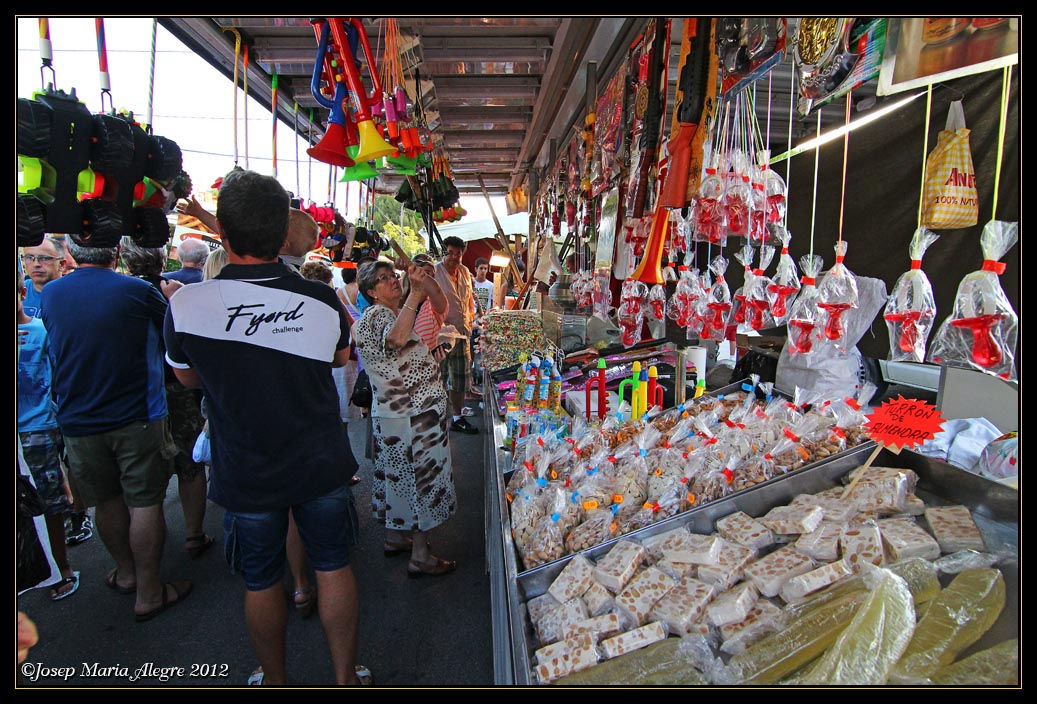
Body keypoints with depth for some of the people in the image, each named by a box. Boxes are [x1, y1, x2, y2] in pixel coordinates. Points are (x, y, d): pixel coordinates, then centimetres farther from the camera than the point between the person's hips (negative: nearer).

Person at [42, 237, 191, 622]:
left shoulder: (49, 295, 0)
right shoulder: (138, 291, -14)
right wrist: (173, 298, 19)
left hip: (78, 423, 4)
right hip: (137, 418, -4)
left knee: (107, 501, 19)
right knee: (145, 503, 5)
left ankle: (126, 572, 38)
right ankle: (148, 593, 14)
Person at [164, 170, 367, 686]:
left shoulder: (186, 305, -17)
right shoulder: (322, 301, -14)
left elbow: (188, 377, 3)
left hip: (246, 477, 0)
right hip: (323, 467, 1)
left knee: (261, 582, 19)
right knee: (333, 567, 17)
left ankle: (274, 681, 42)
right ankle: (346, 676, 34)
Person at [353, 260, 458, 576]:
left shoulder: (398, 310, 12)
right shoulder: (374, 315, -17)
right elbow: (397, 338, -40)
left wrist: (426, 283, -3)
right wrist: (415, 294, -35)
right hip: (412, 417, -10)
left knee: (400, 475, 20)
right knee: (423, 477, -1)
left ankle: (395, 538, 36)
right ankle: (421, 558, 10)